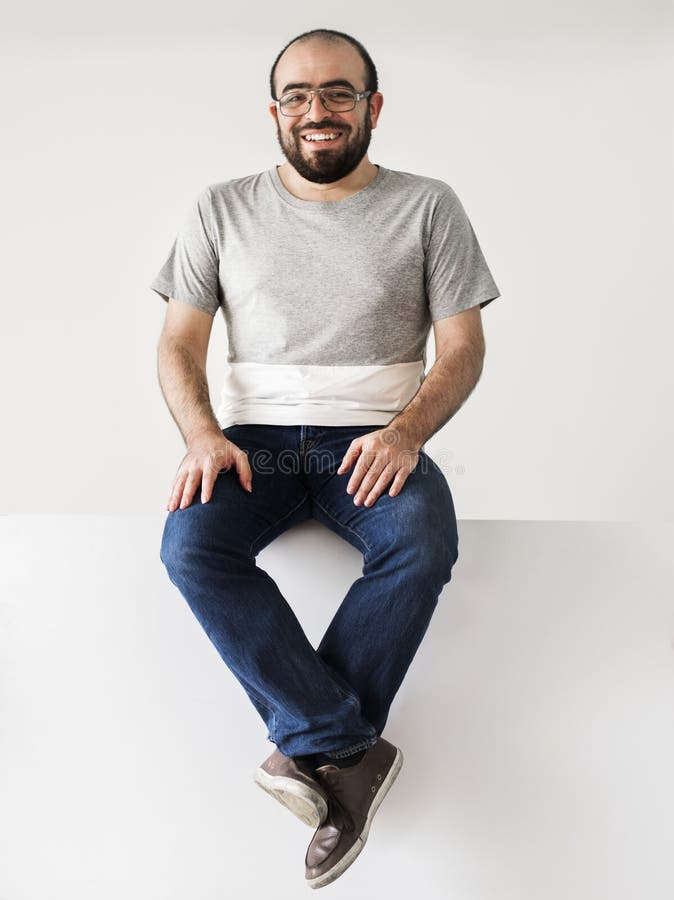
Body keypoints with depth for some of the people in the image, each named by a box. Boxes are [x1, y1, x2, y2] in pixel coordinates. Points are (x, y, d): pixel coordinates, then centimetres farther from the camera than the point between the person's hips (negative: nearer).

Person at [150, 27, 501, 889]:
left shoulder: (427, 206, 7)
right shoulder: (221, 208, 11)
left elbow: (463, 347, 3)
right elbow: (178, 344, 7)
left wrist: (404, 433, -17)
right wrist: (203, 436, -13)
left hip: (376, 438, -1)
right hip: (254, 436, 2)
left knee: (422, 547, -32)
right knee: (190, 545, -29)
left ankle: (313, 748, -19)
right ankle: (352, 749, -25)